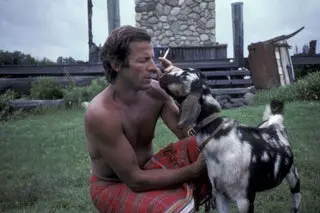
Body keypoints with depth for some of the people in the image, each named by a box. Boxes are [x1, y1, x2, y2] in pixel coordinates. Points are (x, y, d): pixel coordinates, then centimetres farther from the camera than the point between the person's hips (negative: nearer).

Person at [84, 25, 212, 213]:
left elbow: (190, 134, -10)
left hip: (147, 168, 6)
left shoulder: (155, 91, -13)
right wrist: (193, 170, -30)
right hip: (113, 187, -6)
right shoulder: (101, 114, -30)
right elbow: (135, 180, -28)